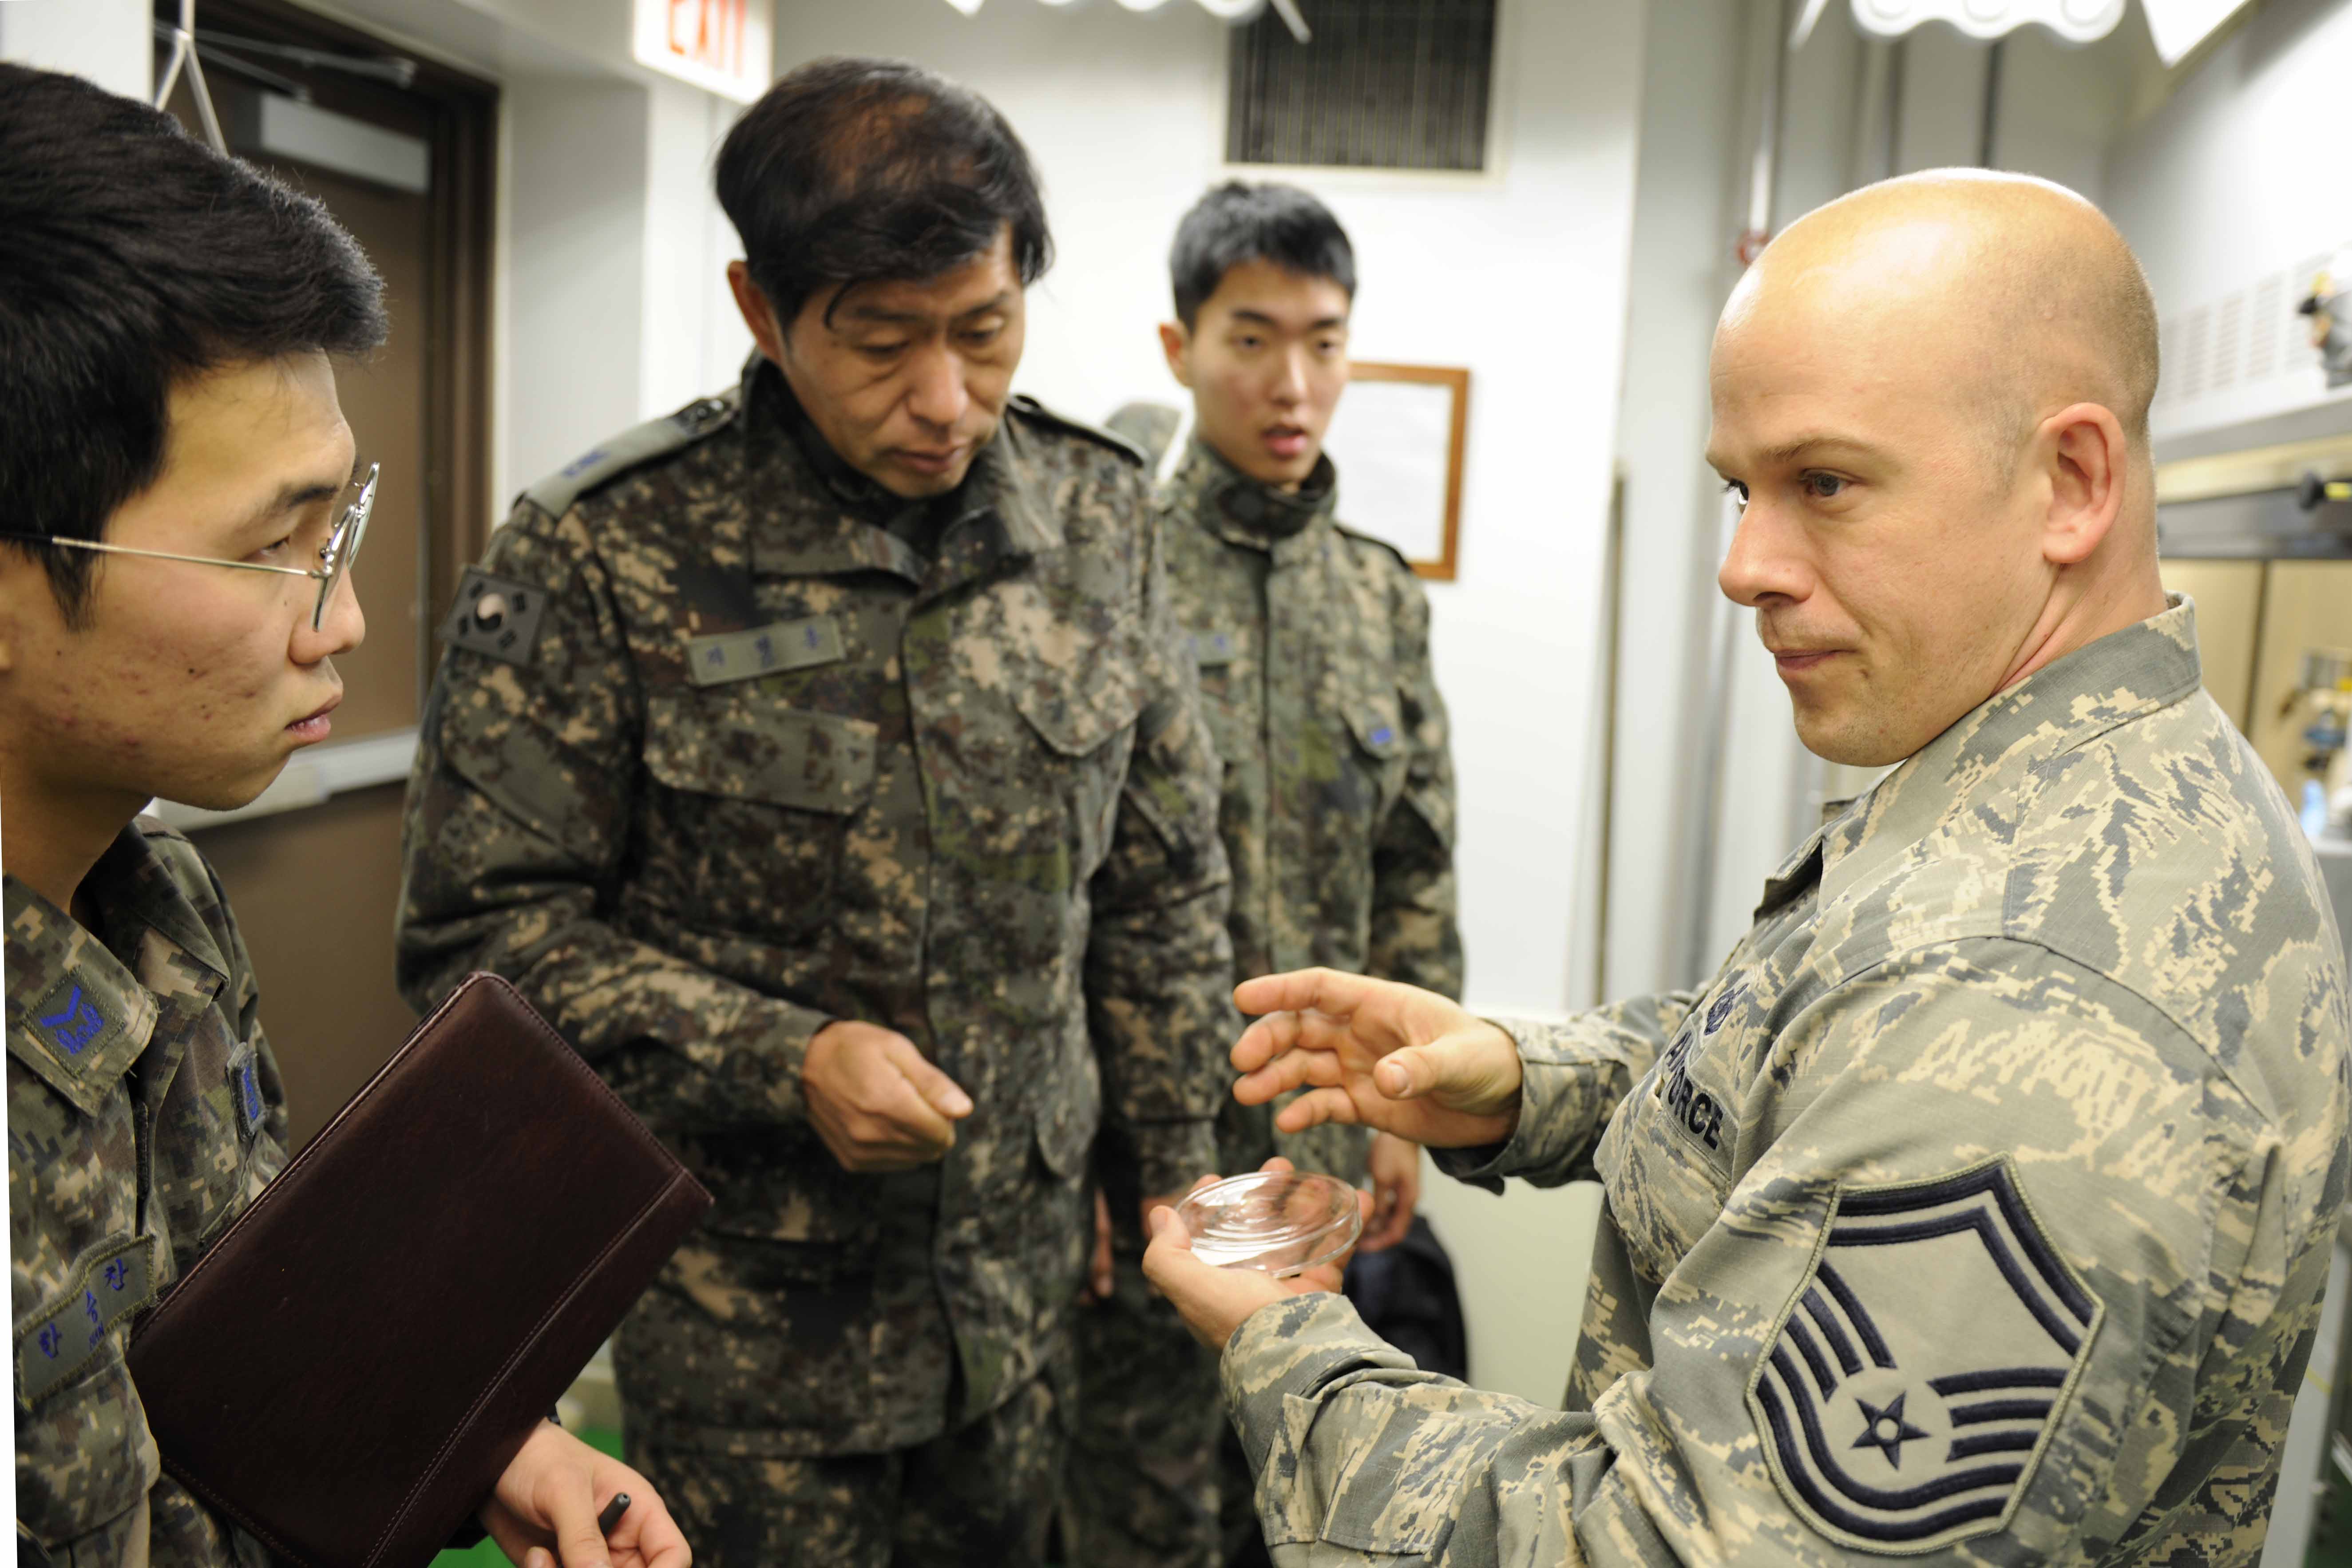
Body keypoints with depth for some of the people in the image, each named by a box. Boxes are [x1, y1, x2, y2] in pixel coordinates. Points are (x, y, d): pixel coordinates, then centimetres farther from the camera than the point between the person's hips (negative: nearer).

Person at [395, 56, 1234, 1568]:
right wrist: (779, 1059, -22)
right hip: (751, 1311, -3)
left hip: (1025, 1273, 4)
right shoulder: (606, 553, -18)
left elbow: (1163, 882, 4)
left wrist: (1173, 1164, 7)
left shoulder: (1099, 513, -4)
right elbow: (483, 929, -12)